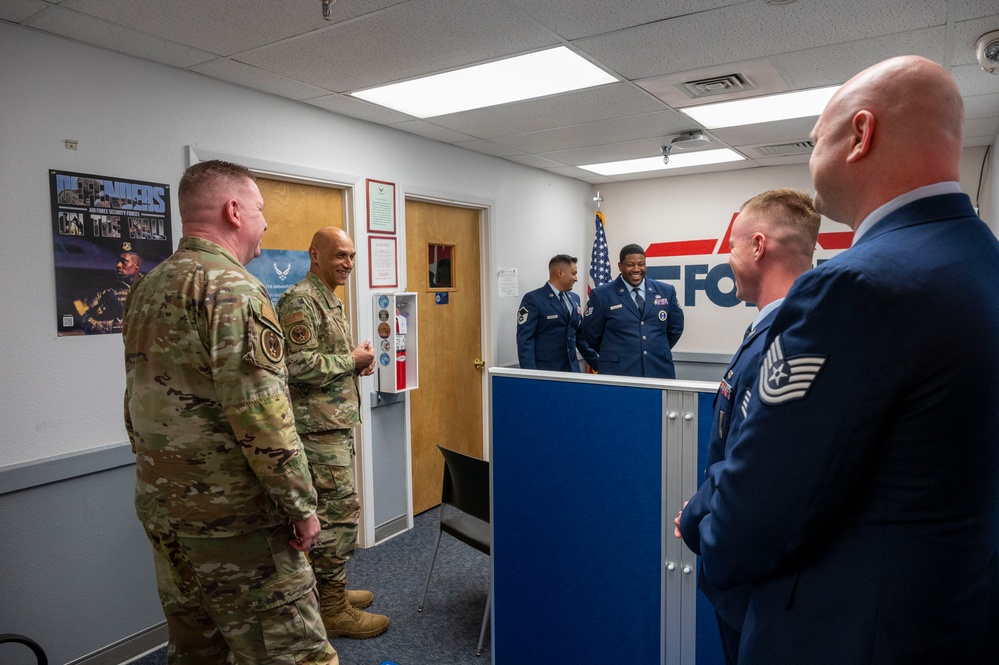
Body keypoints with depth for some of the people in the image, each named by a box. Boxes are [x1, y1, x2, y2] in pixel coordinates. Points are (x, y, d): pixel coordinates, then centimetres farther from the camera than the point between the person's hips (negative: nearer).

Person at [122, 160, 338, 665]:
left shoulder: (147, 289, 10)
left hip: (163, 513, 9)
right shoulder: (233, 288, -18)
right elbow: (262, 418, -24)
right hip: (232, 521, -9)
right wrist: (301, 505, -14)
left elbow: (138, 406, 17)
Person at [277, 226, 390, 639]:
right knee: (339, 511, -6)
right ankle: (332, 610, 6)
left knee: (332, 511, 17)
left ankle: (331, 590, 30)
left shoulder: (330, 300, 17)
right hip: (318, 425, -10)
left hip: (337, 422, 10)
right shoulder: (299, 301, -15)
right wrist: (352, 360, -13)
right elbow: (297, 365, -24)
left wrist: (357, 361, 7)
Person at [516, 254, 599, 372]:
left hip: (571, 368, 6)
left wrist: (597, 364, 15)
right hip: (544, 371, -6)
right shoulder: (533, 299, -8)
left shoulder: (574, 298, 12)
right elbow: (525, 340, -13)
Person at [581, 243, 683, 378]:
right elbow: (591, 334, 1)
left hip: (660, 370, 3)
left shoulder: (666, 291, 6)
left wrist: (658, 351, 14)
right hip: (618, 372, -3)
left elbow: (675, 329, 15)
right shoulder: (601, 295, -4)